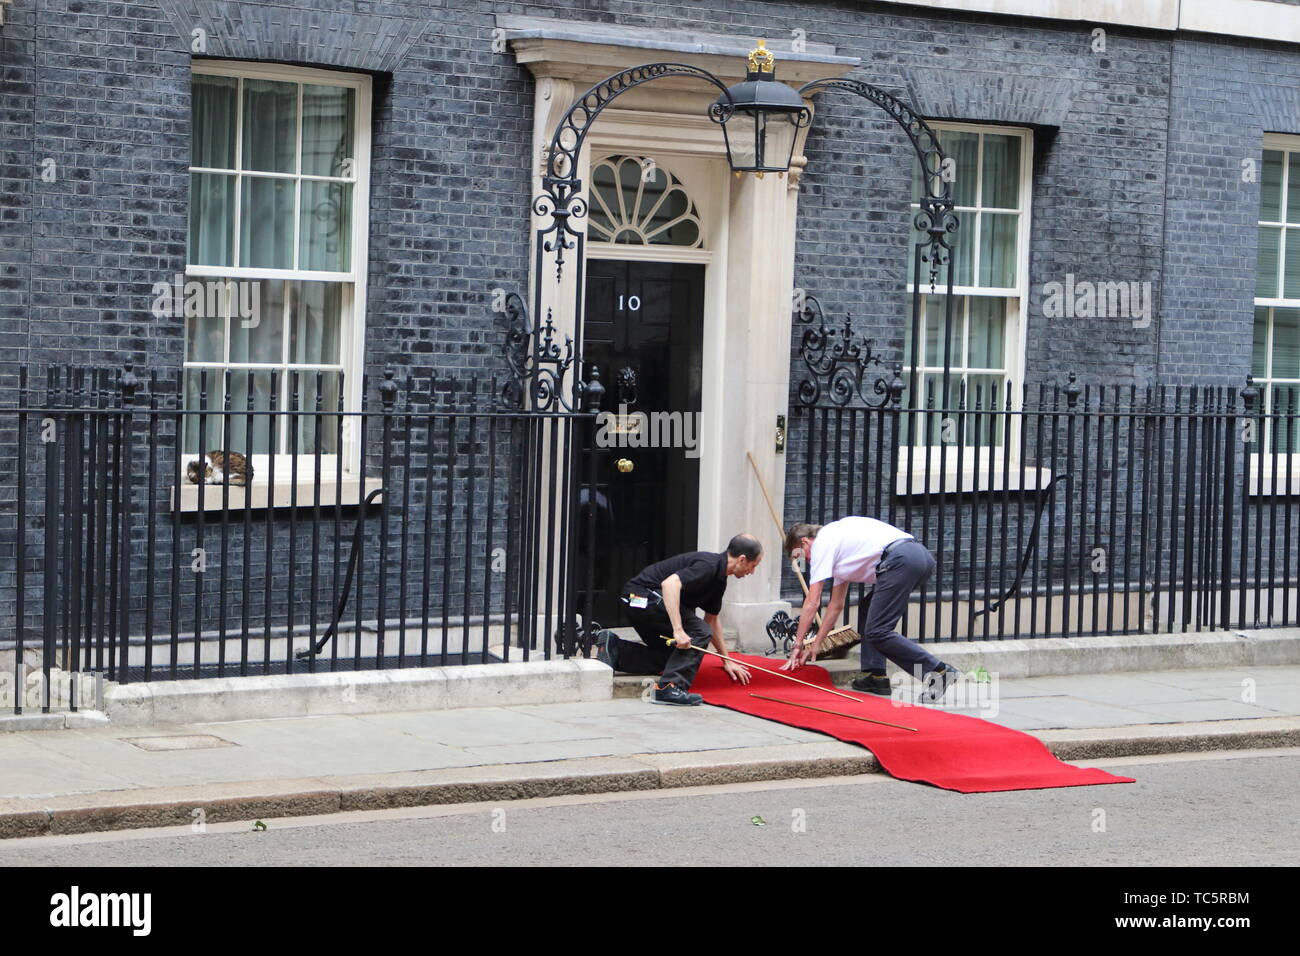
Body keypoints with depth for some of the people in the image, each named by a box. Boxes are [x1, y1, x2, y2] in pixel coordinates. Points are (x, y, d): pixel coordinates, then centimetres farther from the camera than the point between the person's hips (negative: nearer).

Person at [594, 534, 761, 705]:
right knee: (699, 632, -14)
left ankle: (613, 648, 13)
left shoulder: (719, 579, 14)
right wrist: (678, 630, -37)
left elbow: (712, 620, 27)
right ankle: (670, 688, -17)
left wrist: (727, 661, 29)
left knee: (667, 656, 19)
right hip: (644, 596, -10)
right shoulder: (708, 565, -18)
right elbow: (670, 583, -33)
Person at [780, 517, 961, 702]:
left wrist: (798, 645, 13)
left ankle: (939, 671, -12)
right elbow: (837, 605, 38)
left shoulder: (821, 543, 8)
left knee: (877, 632, -7)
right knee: (867, 610, 25)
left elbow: (812, 603, 6)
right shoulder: (836, 539, 34)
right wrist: (815, 646, 40)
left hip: (901, 559, -10)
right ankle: (875, 676, 16)